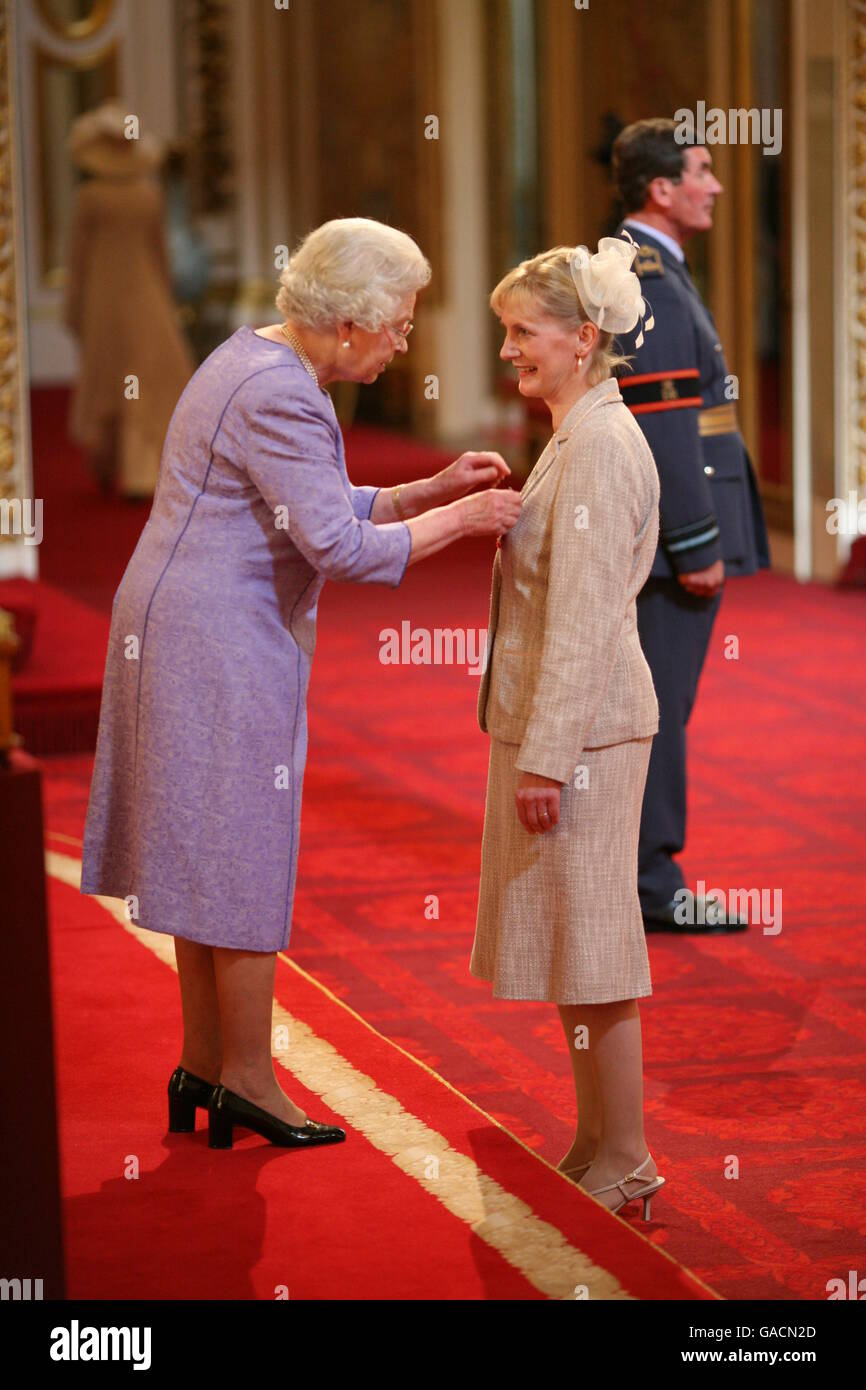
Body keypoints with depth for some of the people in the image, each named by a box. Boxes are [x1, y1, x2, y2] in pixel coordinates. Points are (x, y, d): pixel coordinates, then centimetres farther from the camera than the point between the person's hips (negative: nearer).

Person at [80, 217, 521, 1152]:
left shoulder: (258, 361, 12)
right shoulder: (278, 396, -20)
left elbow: (318, 510, 18)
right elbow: (340, 547, -25)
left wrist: (431, 488, 10)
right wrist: (457, 519, -15)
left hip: (185, 634, 10)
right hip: (220, 646, -10)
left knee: (208, 859, 14)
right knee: (242, 863, -1)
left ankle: (201, 1069, 21)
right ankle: (245, 1080, 8)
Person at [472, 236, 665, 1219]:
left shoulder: (601, 445, -17)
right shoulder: (576, 436, 15)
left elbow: (583, 616, -20)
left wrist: (545, 757, -21)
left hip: (582, 728, -10)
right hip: (551, 722, 10)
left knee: (590, 946, -3)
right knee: (571, 946, 14)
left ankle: (626, 1170, 5)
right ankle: (598, 1151, 22)